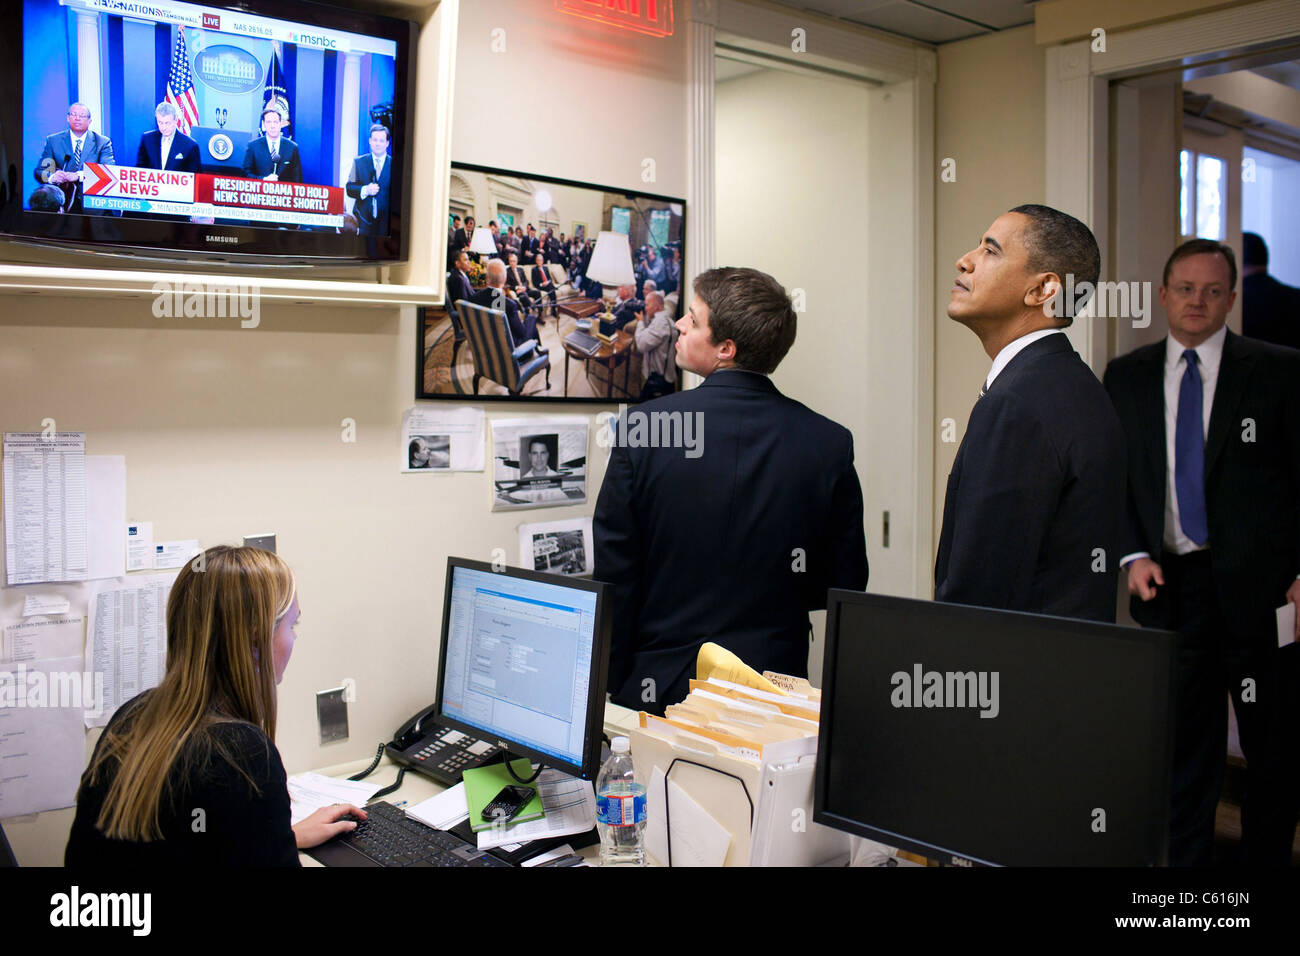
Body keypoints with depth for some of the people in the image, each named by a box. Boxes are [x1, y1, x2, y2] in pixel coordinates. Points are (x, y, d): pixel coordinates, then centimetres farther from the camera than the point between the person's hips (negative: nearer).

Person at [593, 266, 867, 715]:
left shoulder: (642, 428, -11)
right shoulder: (830, 443, -7)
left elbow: (613, 577, -7)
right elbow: (845, 584, 0)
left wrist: (610, 691, 3)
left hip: (657, 687, -1)